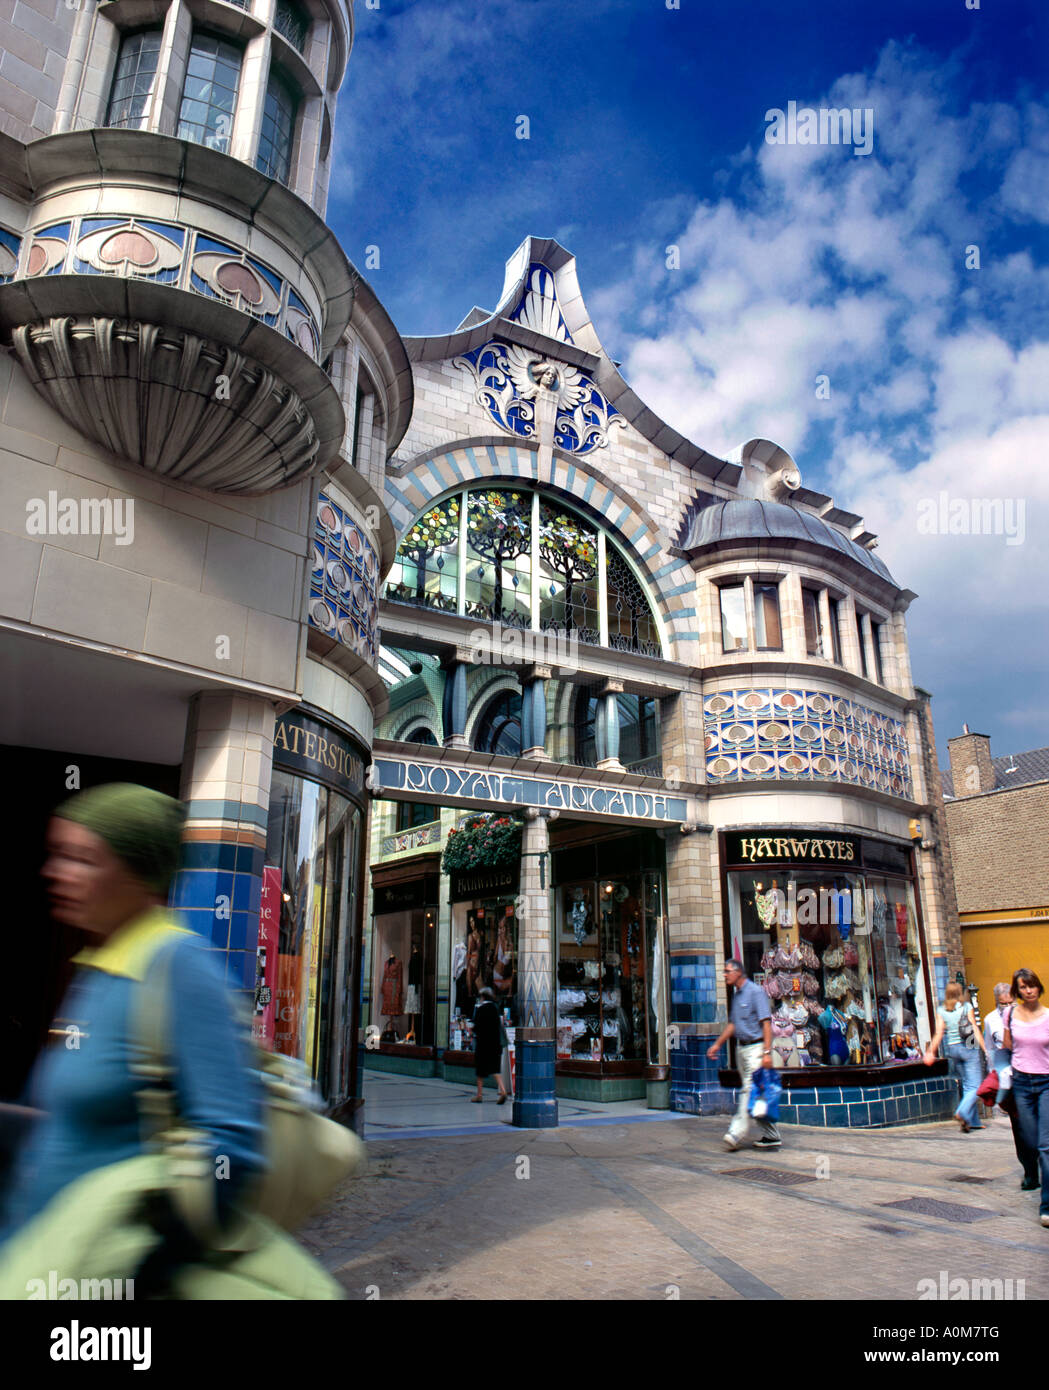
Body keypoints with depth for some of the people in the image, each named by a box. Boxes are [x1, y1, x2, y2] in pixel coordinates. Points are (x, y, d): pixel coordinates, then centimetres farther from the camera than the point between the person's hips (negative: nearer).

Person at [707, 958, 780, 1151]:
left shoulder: (756, 992, -12)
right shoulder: (736, 994, 15)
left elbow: (766, 1023, -17)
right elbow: (732, 1023, 23)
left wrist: (767, 1052, -22)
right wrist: (717, 1044, 21)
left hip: (756, 1047, -9)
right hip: (741, 1048, 9)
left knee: (749, 1091, -10)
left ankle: (737, 1132, -11)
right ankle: (770, 1135, 16)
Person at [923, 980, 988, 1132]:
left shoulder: (941, 1011, 4)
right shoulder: (966, 1007, -3)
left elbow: (939, 1034, -2)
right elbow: (975, 1030, -7)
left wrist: (931, 1052, 0)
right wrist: (985, 1050, -5)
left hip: (952, 1049, 4)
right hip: (968, 1048, -4)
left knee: (966, 1087, 14)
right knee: (974, 1087, -4)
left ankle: (973, 1121, 15)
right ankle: (962, 1112, -25)